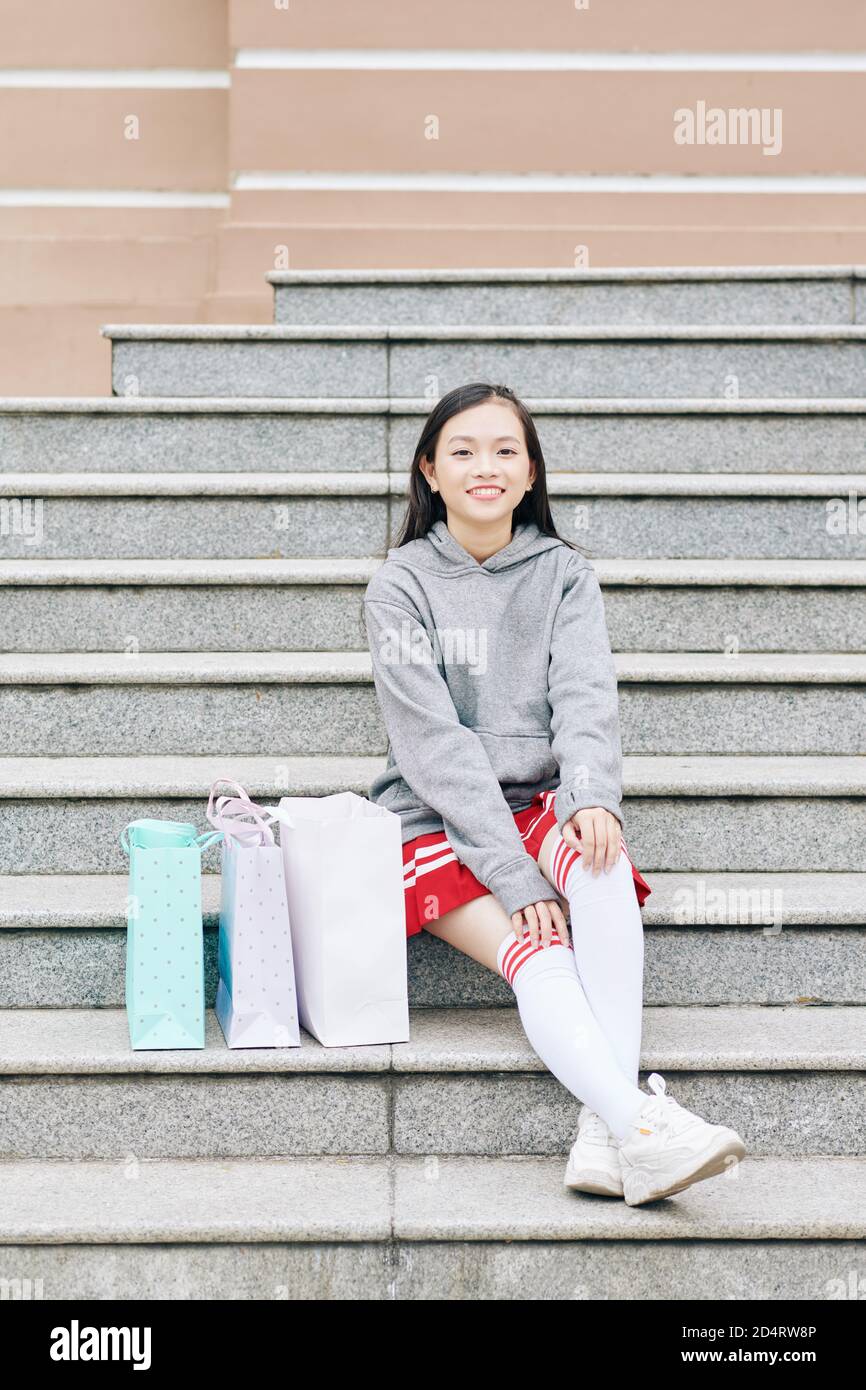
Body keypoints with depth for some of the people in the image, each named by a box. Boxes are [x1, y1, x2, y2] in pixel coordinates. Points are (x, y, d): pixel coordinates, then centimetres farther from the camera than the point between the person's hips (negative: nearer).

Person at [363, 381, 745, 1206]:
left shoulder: (562, 574, 9)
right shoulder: (401, 587, -1)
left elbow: (586, 696, -7)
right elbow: (432, 742, -11)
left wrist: (591, 797, -31)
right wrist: (516, 877, -21)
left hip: (540, 806, 2)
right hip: (436, 822, -2)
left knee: (600, 863, -33)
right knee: (536, 955, -30)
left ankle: (602, 1126, -42)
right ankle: (645, 1126, -47)